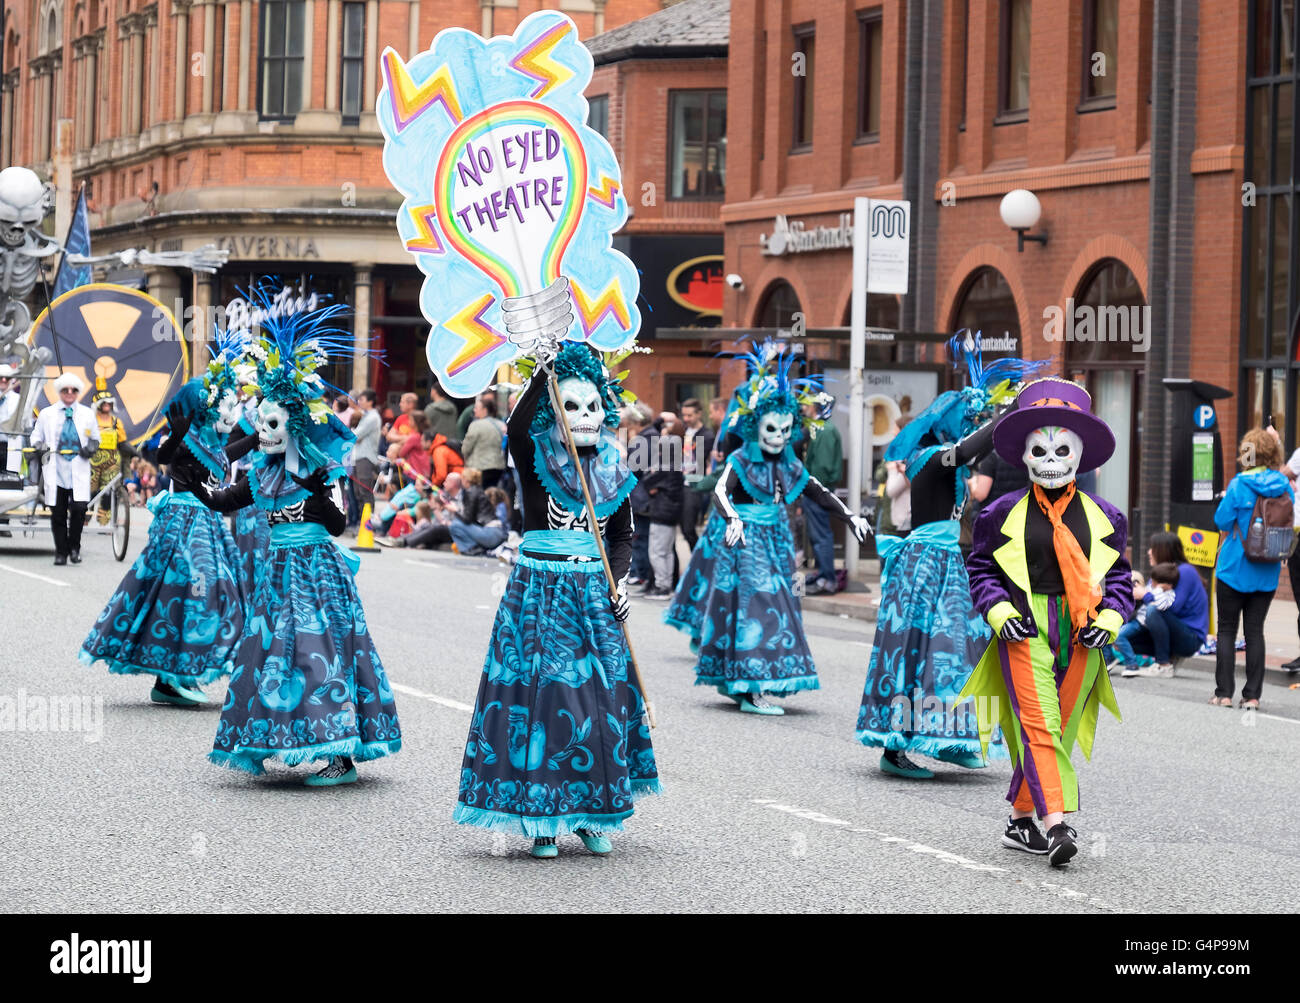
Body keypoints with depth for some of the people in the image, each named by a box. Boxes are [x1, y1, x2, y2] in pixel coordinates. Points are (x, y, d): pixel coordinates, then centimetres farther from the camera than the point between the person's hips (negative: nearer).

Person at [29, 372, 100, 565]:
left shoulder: (87, 414, 13)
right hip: (55, 470, 0)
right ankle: (61, 552, 11)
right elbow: (36, 436, 16)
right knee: (58, 514, -1)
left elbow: (95, 437, 21)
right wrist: (38, 445, -6)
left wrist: (91, 446, -1)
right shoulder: (46, 414, 11)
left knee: (79, 508, -15)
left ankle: (74, 547, 3)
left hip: (78, 470, 0)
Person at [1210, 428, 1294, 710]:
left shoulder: (1239, 485, -14)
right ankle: (1252, 695, 6)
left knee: (1227, 629, 5)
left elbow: (1222, 520, -11)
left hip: (1235, 568, -4)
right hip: (1267, 572, 4)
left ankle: (1224, 693, 2)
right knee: (1255, 630, 9)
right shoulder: (1284, 486, 0)